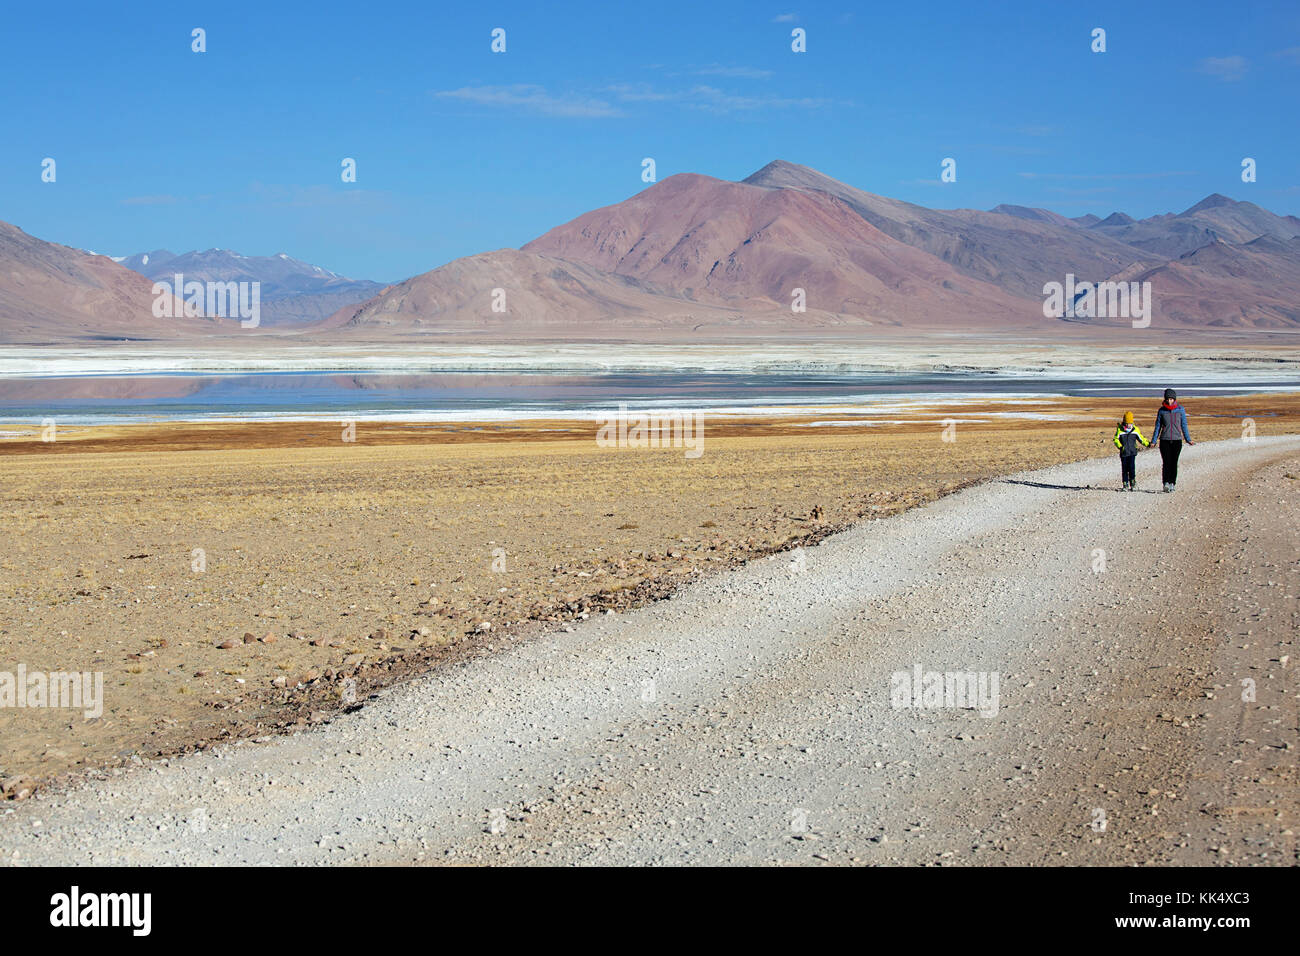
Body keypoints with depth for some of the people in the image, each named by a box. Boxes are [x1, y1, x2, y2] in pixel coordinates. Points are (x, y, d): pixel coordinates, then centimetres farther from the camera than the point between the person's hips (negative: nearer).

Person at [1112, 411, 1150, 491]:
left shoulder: (1135, 429, 3)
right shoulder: (1120, 429, -1)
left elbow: (1141, 439, 13)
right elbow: (1116, 439, -3)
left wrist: (1148, 444, 0)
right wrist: (1120, 446, -20)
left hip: (1132, 452, 0)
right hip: (1123, 453, 0)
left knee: (1132, 467, -13)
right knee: (1124, 469, 3)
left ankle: (1133, 484, -8)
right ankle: (1125, 485, 12)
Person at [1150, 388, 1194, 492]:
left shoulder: (1180, 410, 3)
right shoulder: (1162, 410, 3)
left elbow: (1184, 425, 10)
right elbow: (1158, 426, 9)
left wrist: (1188, 440, 8)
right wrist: (1153, 441, 6)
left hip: (1177, 440, 0)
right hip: (1165, 440, 0)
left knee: (1174, 463, 1)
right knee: (1166, 462, -10)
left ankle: (1172, 483, 8)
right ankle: (1166, 483, -10)